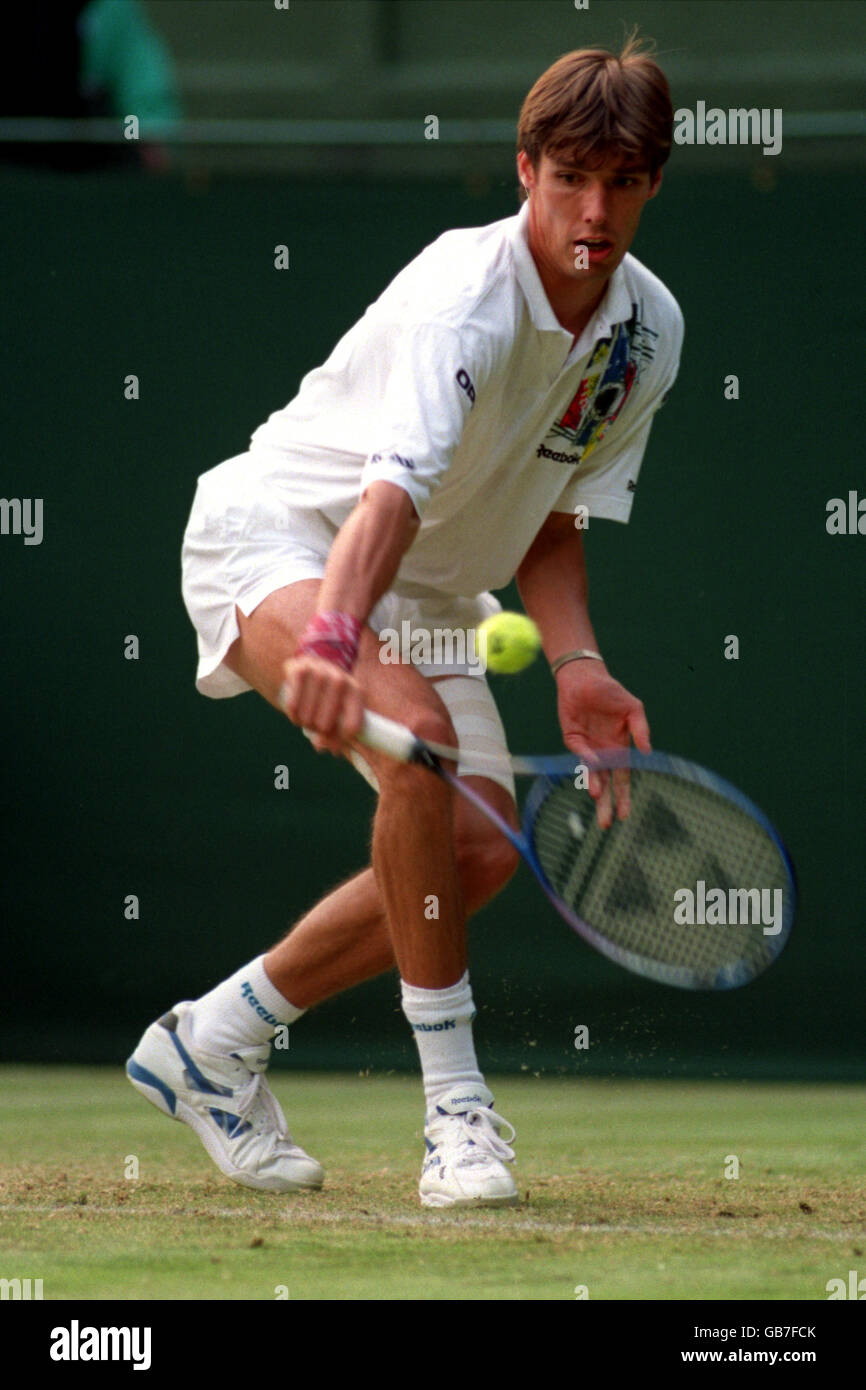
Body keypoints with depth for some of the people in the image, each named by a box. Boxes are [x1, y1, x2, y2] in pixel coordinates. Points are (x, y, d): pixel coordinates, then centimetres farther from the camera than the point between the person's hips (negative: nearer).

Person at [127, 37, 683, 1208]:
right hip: (279, 533, -8)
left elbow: (551, 523, 4)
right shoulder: (466, 295, -30)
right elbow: (396, 487, -47)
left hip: (426, 585, 8)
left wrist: (574, 666, -13)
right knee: (418, 732, -34)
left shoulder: (649, 330, -6)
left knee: (481, 847, -5)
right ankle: (455, 1106, -28)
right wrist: (330, 640, -63)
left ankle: (218, 1038, 13)